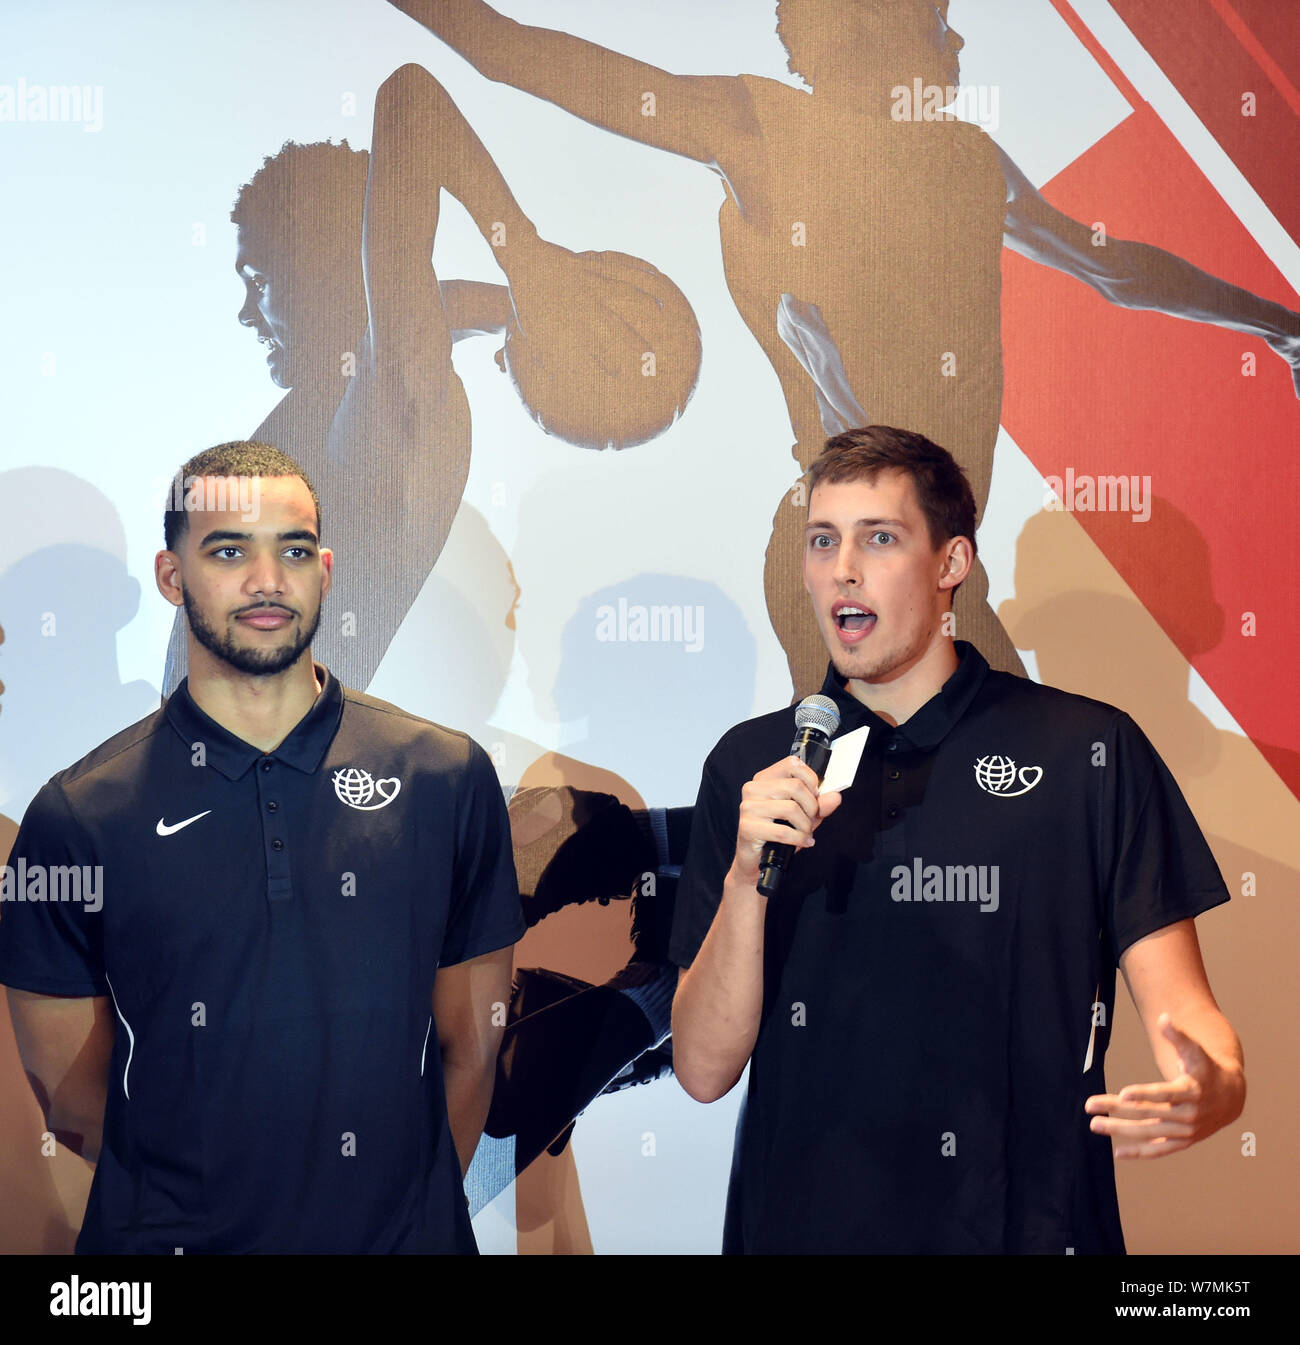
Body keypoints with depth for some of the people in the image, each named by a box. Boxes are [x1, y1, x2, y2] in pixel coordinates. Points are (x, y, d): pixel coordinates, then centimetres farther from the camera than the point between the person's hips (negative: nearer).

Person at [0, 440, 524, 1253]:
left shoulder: (448, 778, -4)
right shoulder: (77, 815, -6)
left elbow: (472, 1048, 1)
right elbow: (71, 1102, -2)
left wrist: (413, 1201, -1)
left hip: (405, 1233, 1)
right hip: (170, 1234, -1)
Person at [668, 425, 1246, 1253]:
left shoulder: (1092, 752, -4)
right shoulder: (751, 766, 2)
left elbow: (1181, 1006, -5)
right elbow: (705, 1071, -2)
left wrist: (1215, 1089, -27)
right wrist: (747, 879, -16)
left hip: (1031, 1222, -1)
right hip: (802, 1221, 2)